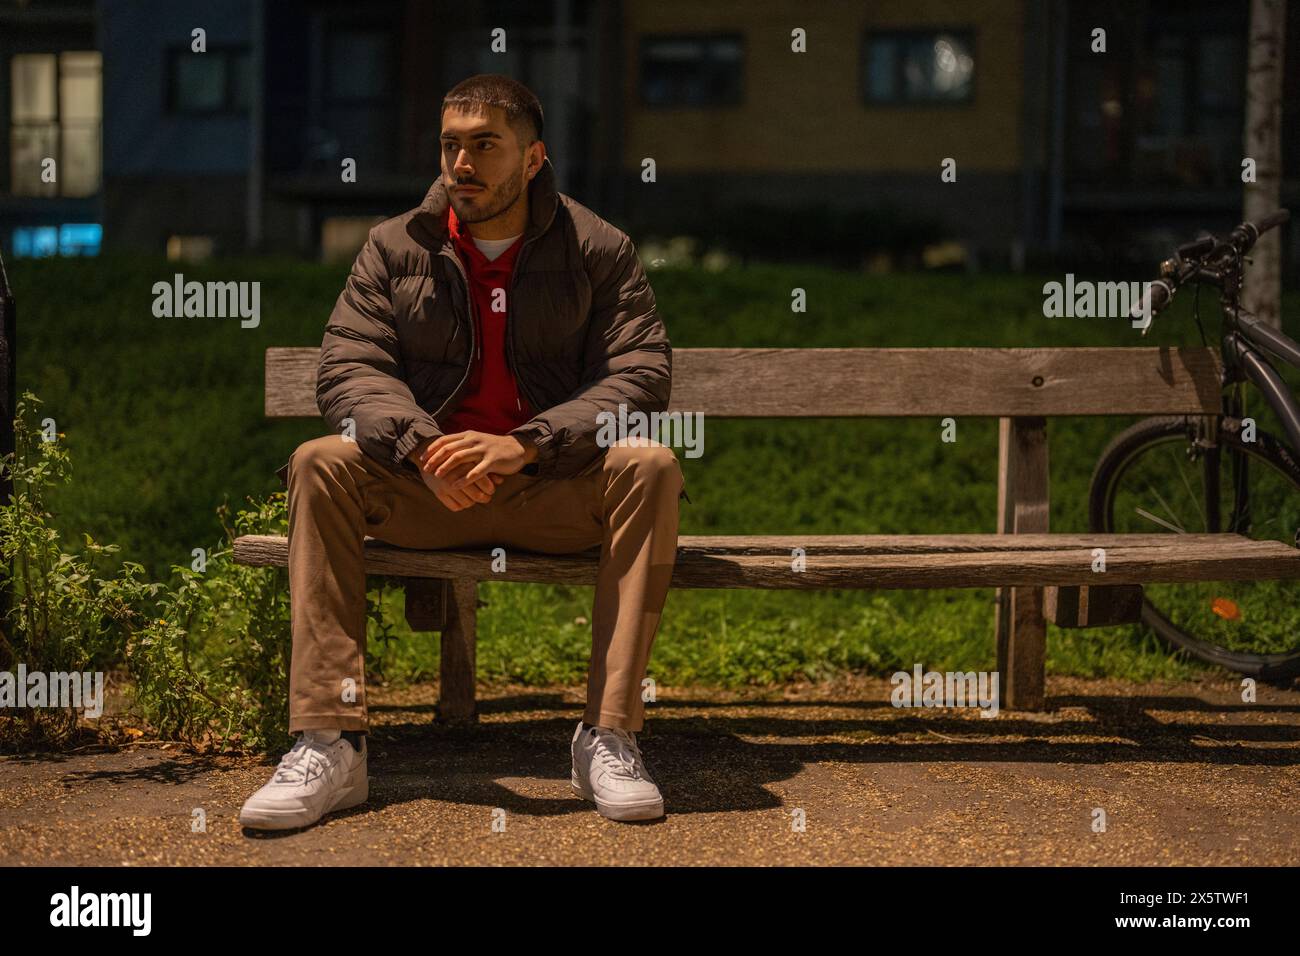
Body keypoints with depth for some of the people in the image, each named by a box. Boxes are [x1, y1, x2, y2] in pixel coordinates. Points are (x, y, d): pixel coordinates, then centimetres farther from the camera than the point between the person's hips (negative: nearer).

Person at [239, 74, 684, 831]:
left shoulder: (599, 250, 1)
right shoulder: (397, 247, 6)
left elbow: (642, 372, -10)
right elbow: (349, 368, -3)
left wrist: (524, 445, -25)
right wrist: (422, 446, -25)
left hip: (560, 490, -1)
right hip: (425, 491, 2)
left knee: (650, 467, -31)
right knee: (321, 465, -25)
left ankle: (610, 737, -28)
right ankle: (329, 744, -29)